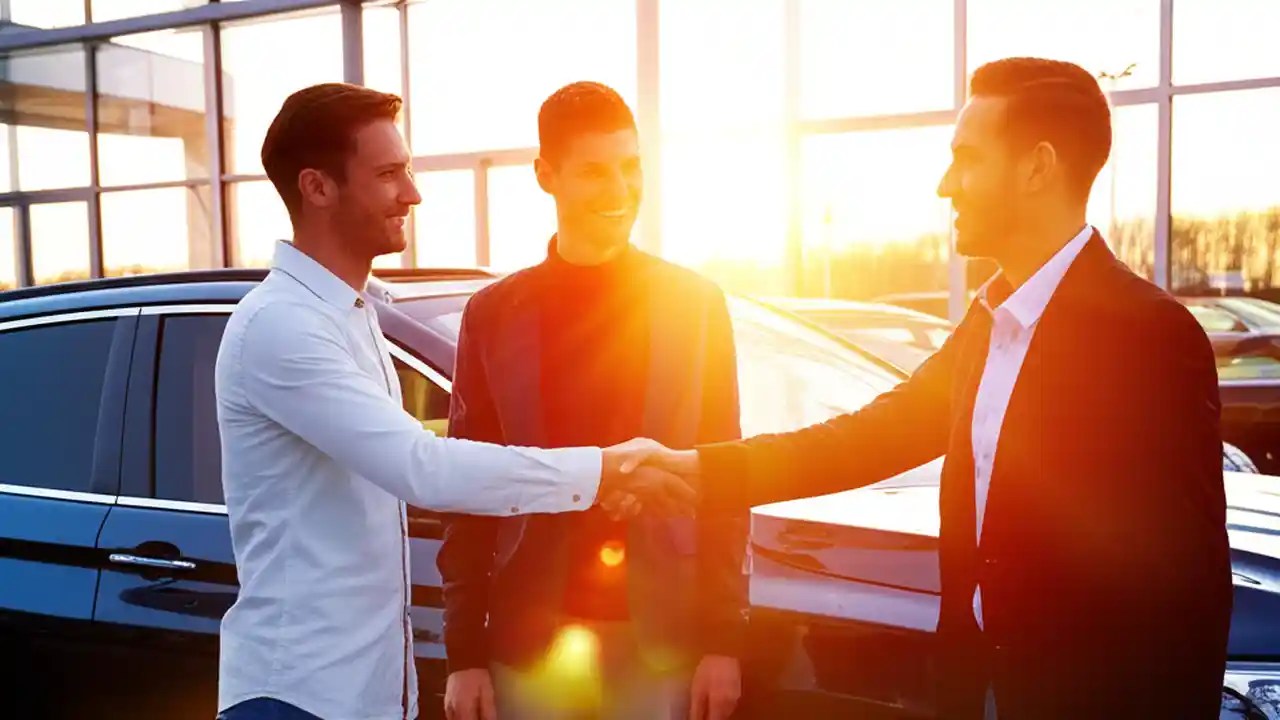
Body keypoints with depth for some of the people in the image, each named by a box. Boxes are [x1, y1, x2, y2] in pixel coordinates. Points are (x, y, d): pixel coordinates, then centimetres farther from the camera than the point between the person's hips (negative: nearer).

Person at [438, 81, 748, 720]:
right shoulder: (495, 314, 1)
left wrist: (724, 637, -2)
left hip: (662, 636, 0)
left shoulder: (695, 303, 0)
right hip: (531, 636, 1)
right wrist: (464, 650, 1)